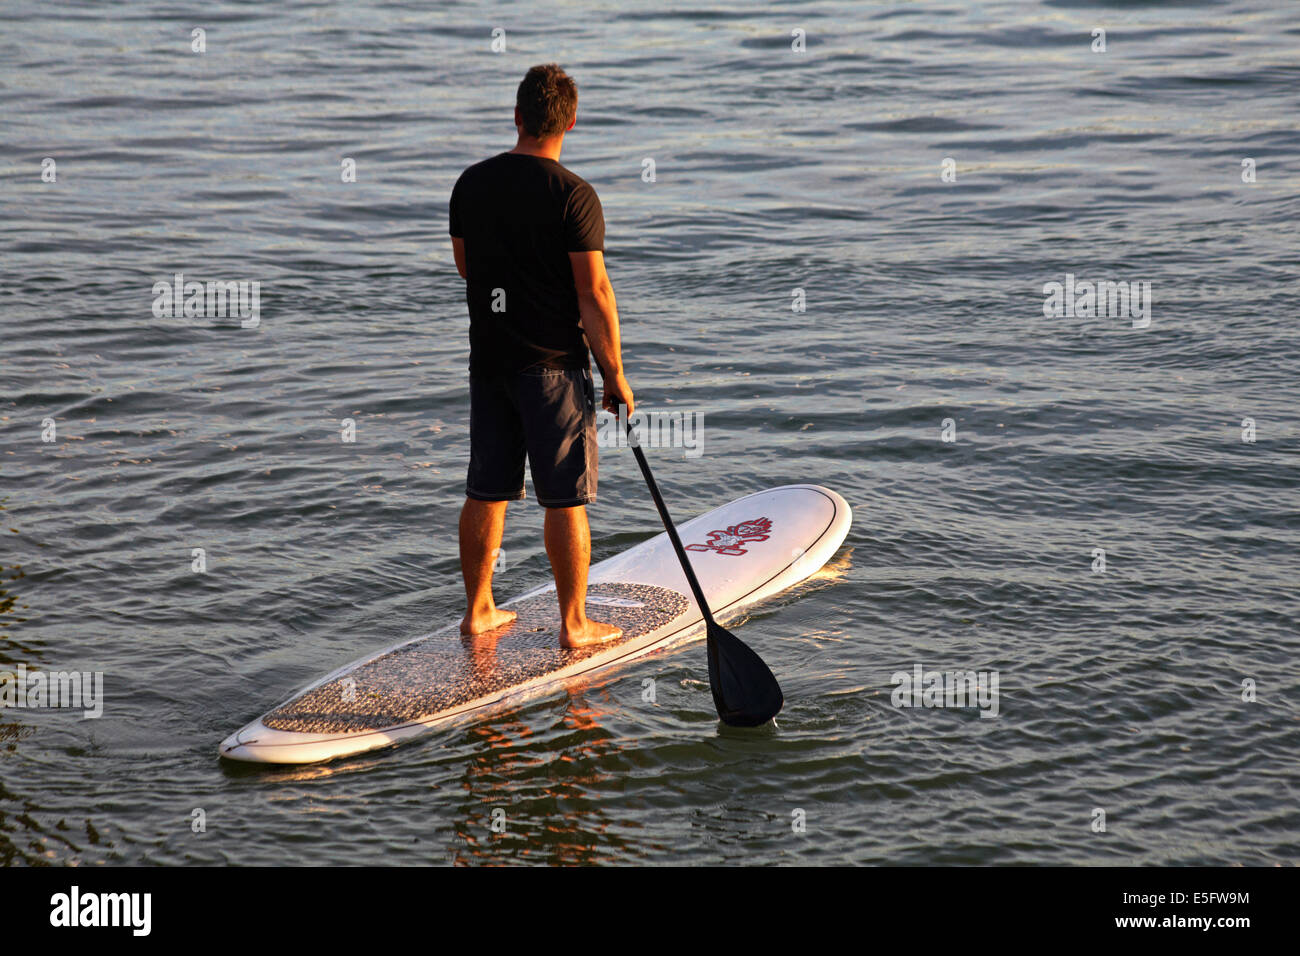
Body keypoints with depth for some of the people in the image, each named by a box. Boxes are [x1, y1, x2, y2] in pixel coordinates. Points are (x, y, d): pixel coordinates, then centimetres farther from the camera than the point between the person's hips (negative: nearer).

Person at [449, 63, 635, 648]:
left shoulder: (472, 183, 2)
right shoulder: (573, 195, -15)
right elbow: (594, 293, -15)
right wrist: (615, 374, -7)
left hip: (488, 359, 6)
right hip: (554, 364, -5)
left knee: (485, 491, 13)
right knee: (565, 500, 2)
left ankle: (478, 610, 22)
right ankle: (574, 624, 9)